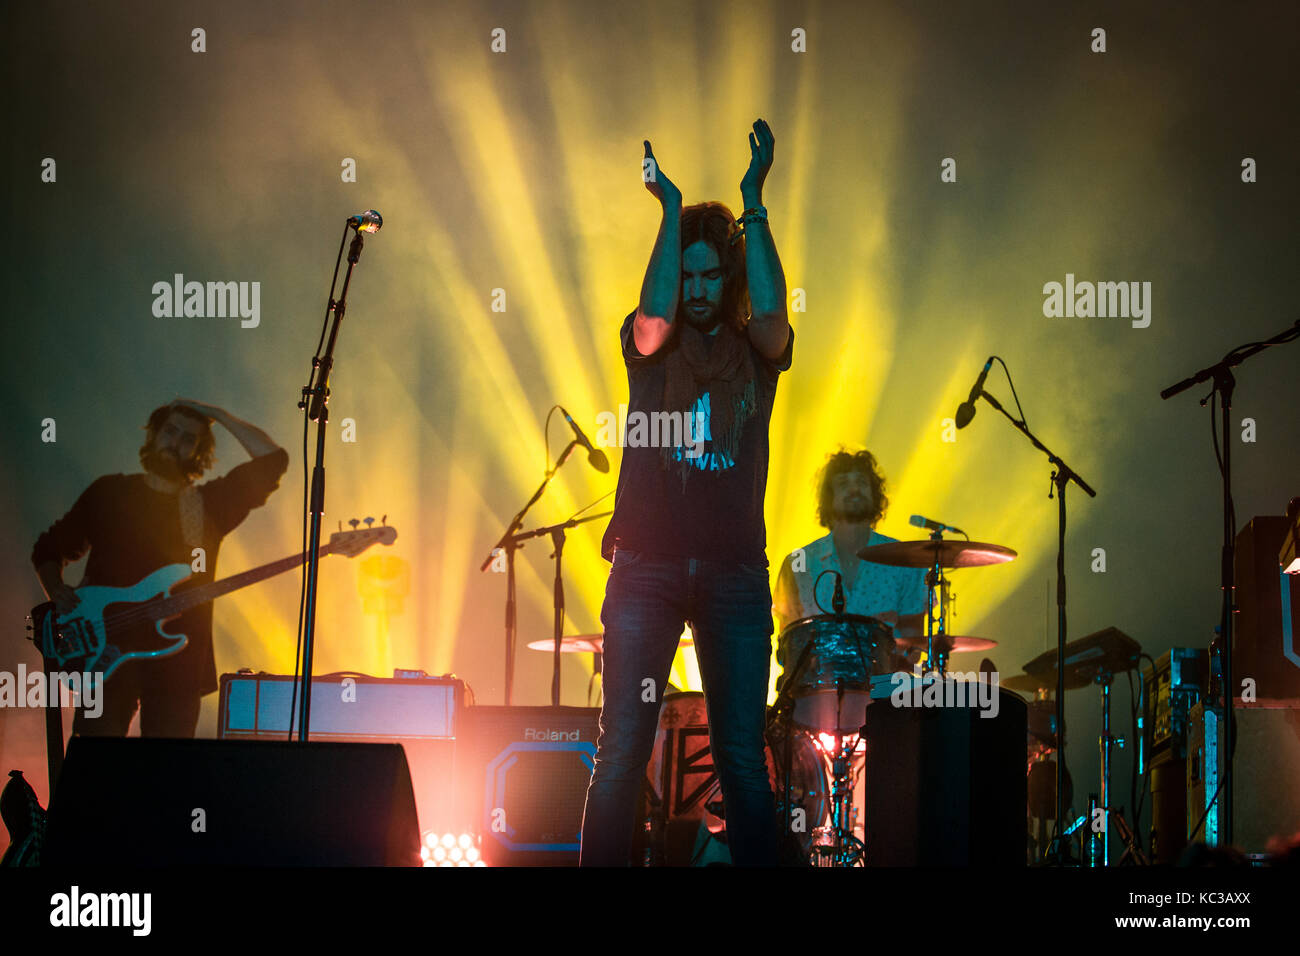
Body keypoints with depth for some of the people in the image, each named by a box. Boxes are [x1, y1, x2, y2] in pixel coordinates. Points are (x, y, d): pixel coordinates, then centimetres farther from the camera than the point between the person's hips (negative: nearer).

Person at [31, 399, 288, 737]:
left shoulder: (209, 504, 9)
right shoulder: (109, 492, 12)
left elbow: (273, 459, -2)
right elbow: (50, 548, 19)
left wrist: (217, 415, 3)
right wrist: (57, 590, 0)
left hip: (177, 665, 0)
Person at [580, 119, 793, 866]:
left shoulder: (756, 349, 7)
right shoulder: (649, 343, 6)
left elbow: (772, 315, -15)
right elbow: (655, 317, -17)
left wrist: (753, 205, -14)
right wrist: (671, 210, -13)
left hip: (735, 572, 1)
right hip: (647, 566, -1)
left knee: (743, 758, 1)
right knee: (622, 751, -3)